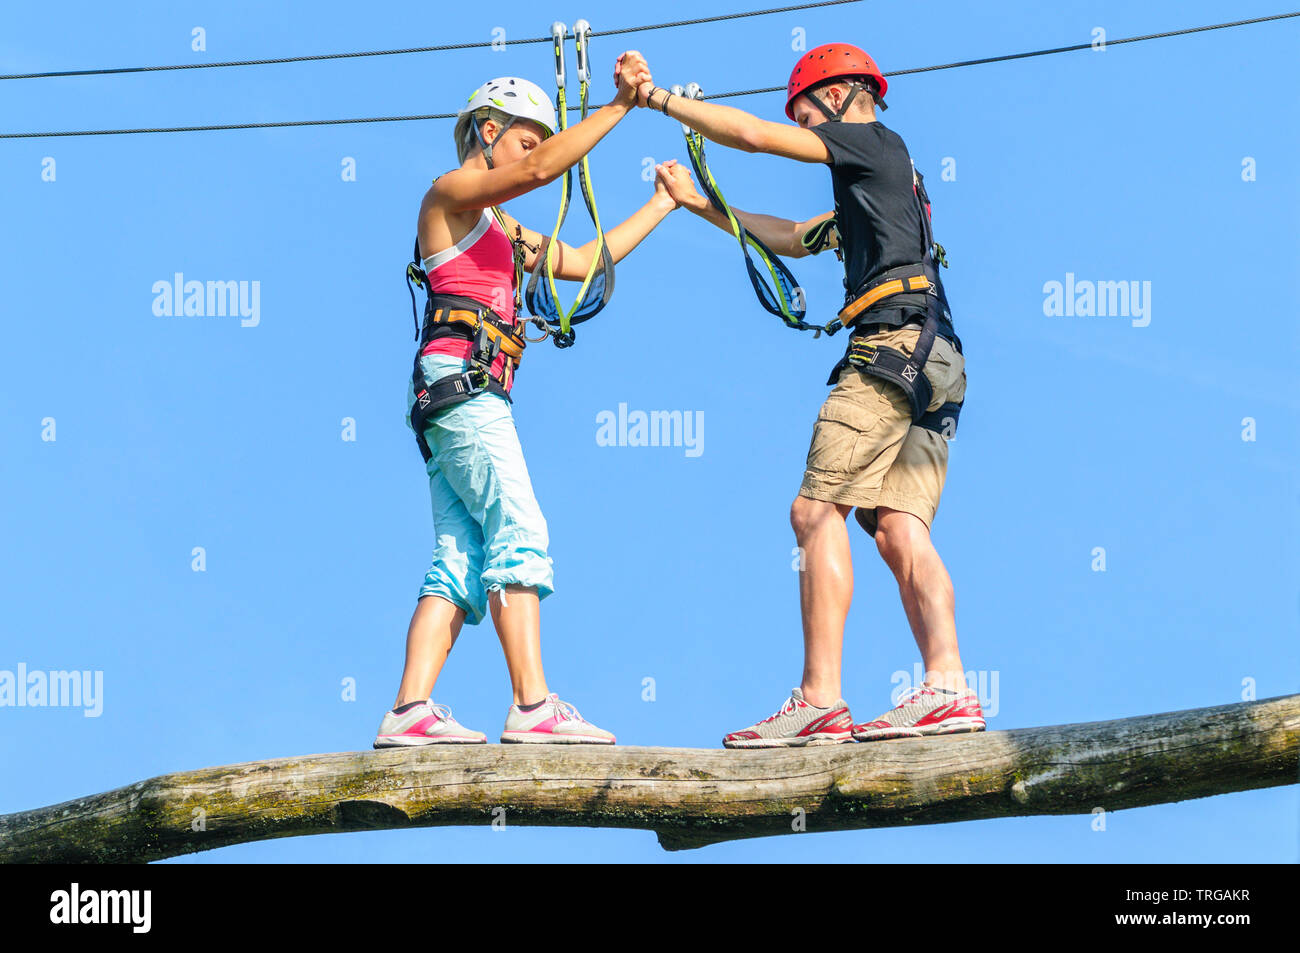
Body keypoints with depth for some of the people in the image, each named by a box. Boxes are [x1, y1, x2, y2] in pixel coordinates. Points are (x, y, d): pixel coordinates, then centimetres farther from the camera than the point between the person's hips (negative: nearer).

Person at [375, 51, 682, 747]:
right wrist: (619, 104, -15)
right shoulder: (450, 193, 2)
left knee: (461, 559, 1)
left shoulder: (502, 232, 28)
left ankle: (410, 712, -7)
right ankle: (533, 707, -23)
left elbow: (587, 259, 31)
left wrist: (664, 203, 33)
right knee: (519, 531, -16)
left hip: (454, 400, 10)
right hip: (460, 376, -10)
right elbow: (541, 170, -15)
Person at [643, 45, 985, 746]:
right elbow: (793, 239, 39)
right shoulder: (876, 180, 31)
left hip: (892, 342, -9)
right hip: (929, 368, 9)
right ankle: (947, 688, -17)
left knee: (817, 510, -13)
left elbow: (751, 133, -2)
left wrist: (658, 98, 8)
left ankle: (820, 700, -20)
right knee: (896, 525, -2)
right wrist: (699, 204, 40)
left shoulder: (874, 142, 4)